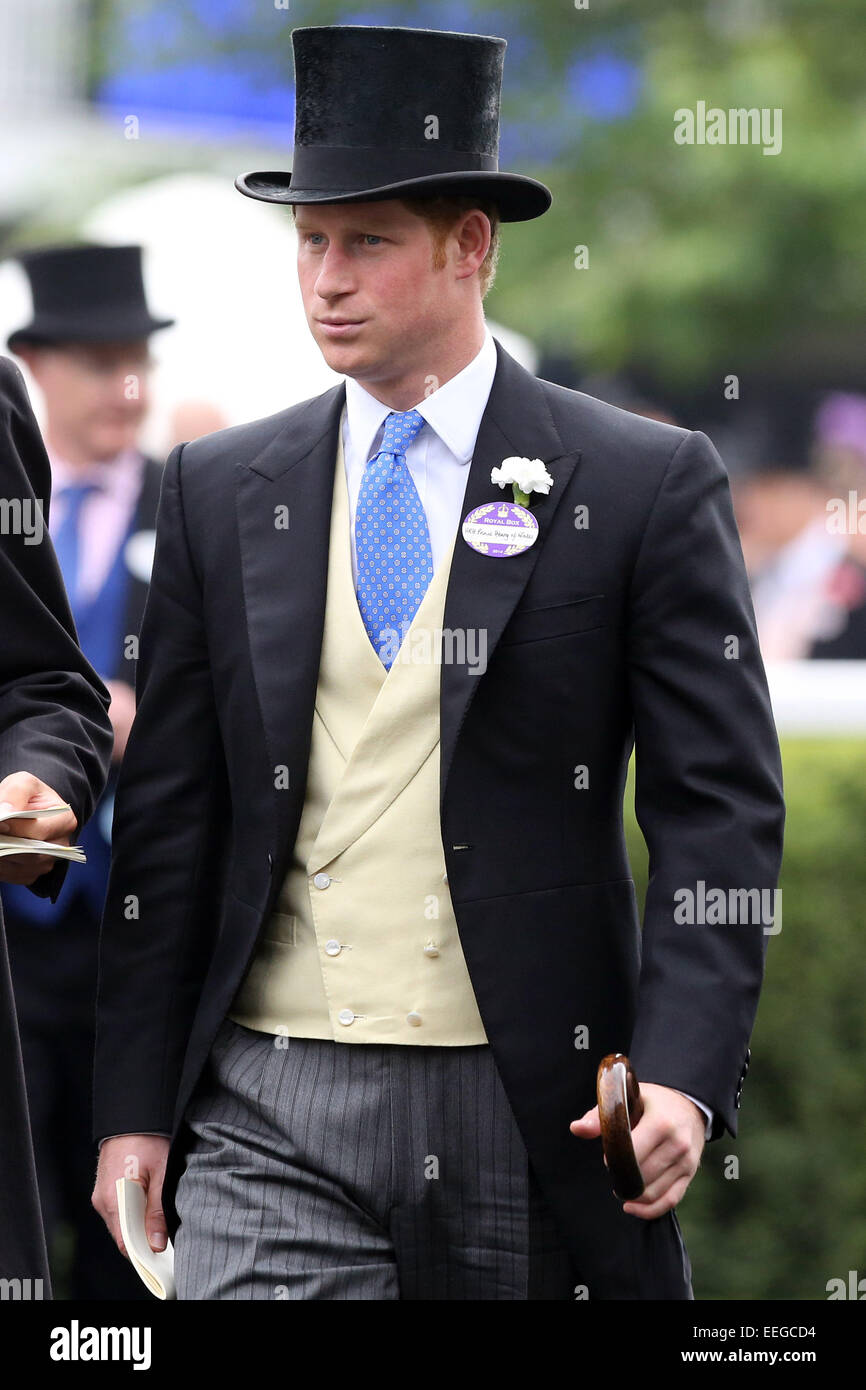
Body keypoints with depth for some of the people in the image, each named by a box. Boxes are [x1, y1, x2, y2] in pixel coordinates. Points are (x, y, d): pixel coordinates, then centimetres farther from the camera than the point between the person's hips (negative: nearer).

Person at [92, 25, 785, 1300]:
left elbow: (719, 809, -3)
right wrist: (134, 1106, 6)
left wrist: (682, 1074, -16)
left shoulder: (648, 487, 0)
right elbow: (168, 820, 11)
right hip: (273, 1113, 2)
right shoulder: (220, 491, 10)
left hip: (530, 1116, -2)